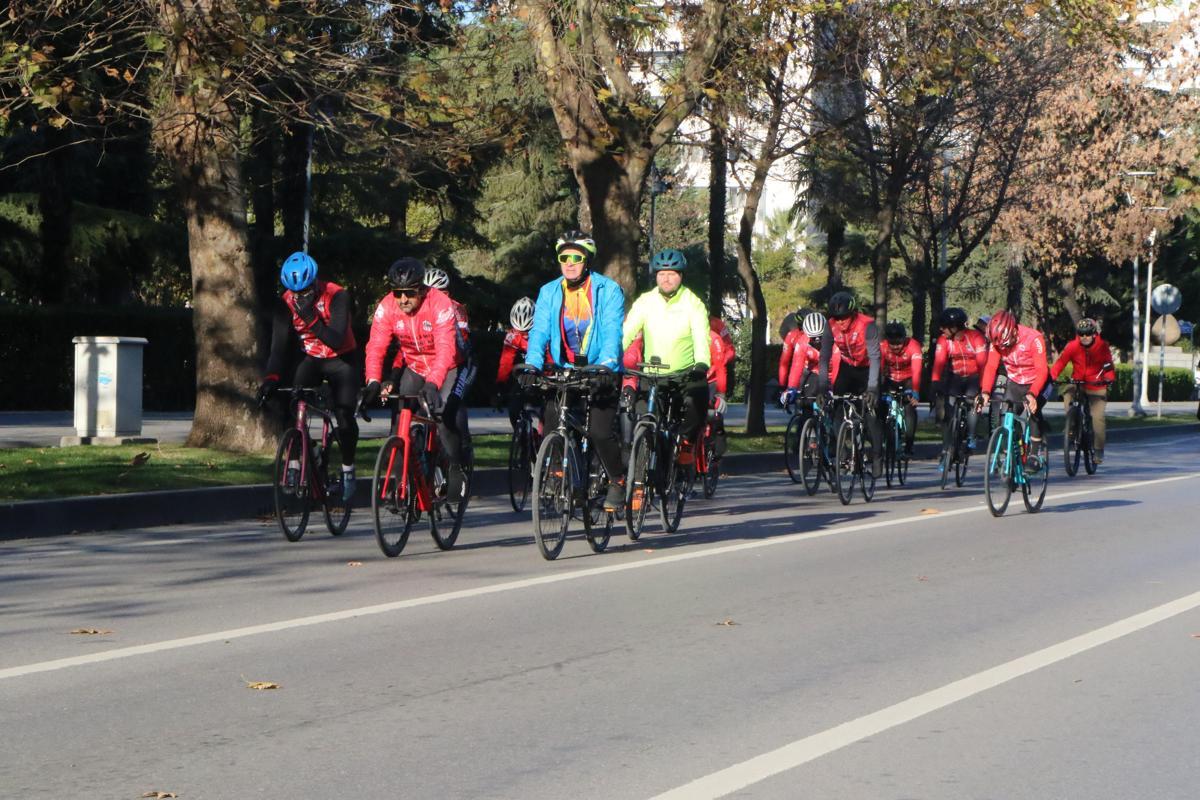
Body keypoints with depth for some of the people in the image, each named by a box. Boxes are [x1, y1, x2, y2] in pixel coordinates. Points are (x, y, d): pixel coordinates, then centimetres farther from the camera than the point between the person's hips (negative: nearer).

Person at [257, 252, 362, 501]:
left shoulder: (336, 296, -25)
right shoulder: (286, 303, -15)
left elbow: (337, 341, -32)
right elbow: (278, 346, -18)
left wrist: (311, 318, -45)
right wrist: (271, 379, -33)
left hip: (342, 360, -3)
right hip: (312, 360, 3)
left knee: (344, 416, -16)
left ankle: (347, 469, 7)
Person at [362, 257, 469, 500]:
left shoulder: (440, 304, -29)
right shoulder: (386, 307, -18)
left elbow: (446, 350, -38)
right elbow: (376, 347, -24)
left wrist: (432, 384, -52)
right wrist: (373, 382, -40)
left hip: (445, 369, -4)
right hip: (413, 368, 4)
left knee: (446, 416, -21)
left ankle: (457, 469, 1)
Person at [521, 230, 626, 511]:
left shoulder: (608, 290, -6)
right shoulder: (549, 292, 3)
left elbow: (612, 332, -16)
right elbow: (539, 330, -6)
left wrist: (605, 365, -33)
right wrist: (532, 365, -23)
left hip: (601, 373, -3)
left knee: (599, 431, -16)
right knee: (554, 429, -12)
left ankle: (618, 481, 7)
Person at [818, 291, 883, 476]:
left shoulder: (867, 325, -30)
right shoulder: (831, 326, -19)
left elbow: (874, 357, -34)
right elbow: (824, 357, -19)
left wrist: (872, 387, -42)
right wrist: (822, 386, -28)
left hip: (867, 369, -4)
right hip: (847, 368, 4)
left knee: (870, 410, -14)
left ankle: (877, 456, -4)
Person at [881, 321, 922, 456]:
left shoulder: (913, 346, -29)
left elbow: (916, 371, -38)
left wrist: (915, 393, -50)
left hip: (909, 379, -2)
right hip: (891, 379, 2)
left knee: (909, 407, -20)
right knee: (882, 406, -13)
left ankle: (908, 446, -13)